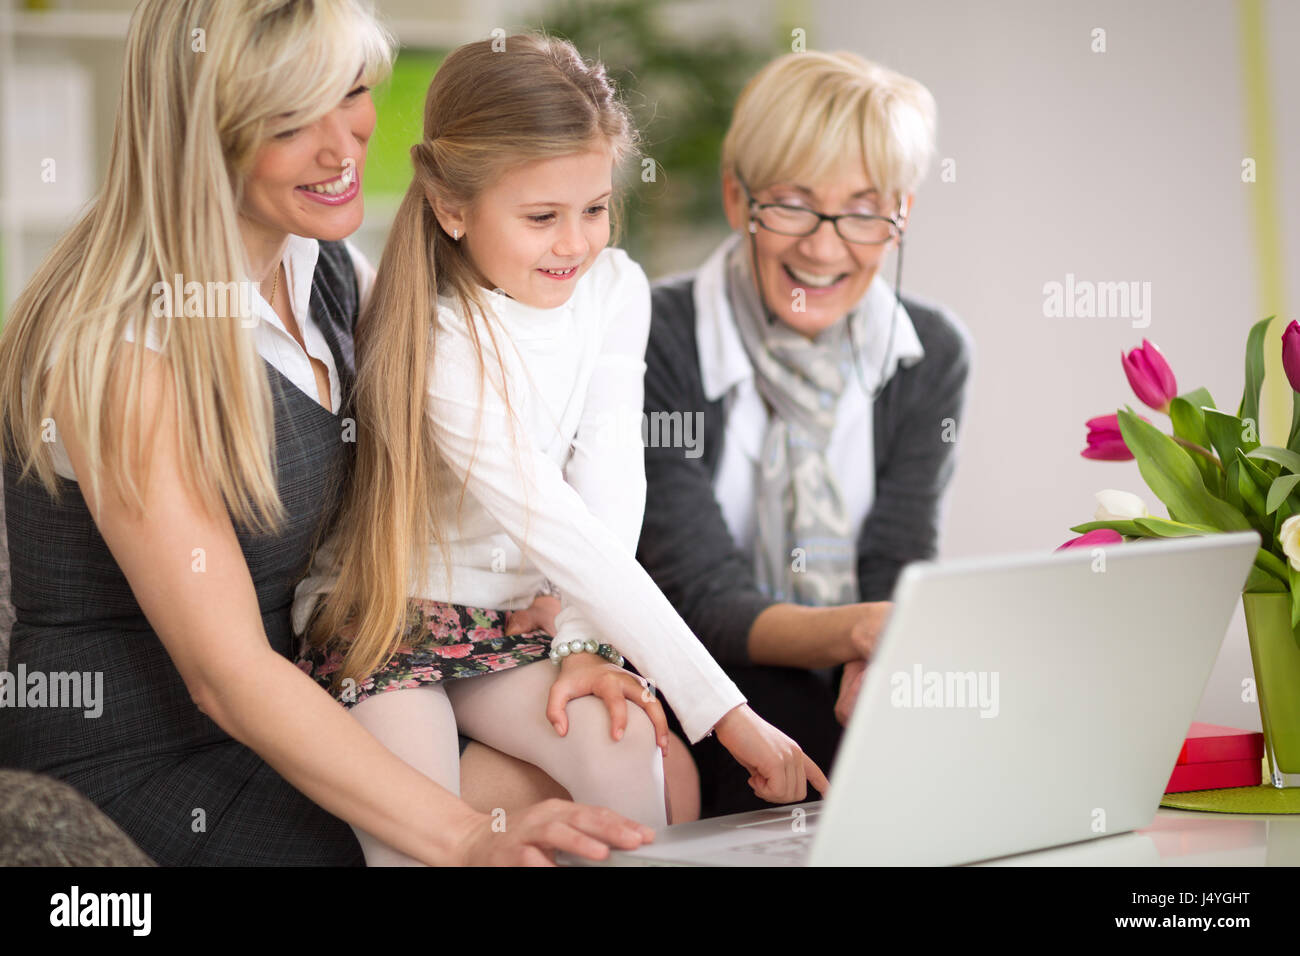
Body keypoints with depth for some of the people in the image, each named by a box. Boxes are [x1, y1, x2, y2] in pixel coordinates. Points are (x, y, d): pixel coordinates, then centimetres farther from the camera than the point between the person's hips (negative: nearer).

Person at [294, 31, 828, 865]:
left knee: (623, 737, -24)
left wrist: (583, 642, -19)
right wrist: (723, 710, -31)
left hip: (516, 618, 5)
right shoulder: (437, 342, -25)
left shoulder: (615, 290, -4)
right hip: (385, 611, -5)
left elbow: (610, 487, -4)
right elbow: (563, 538, -29)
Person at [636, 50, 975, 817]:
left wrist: (882, 660, -30)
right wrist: (850, 632, -39)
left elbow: (897, 572, -6)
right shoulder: (658, 342, -13)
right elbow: (701, 598, -18)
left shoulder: (932, 355, 2)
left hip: (842, 690, 5)